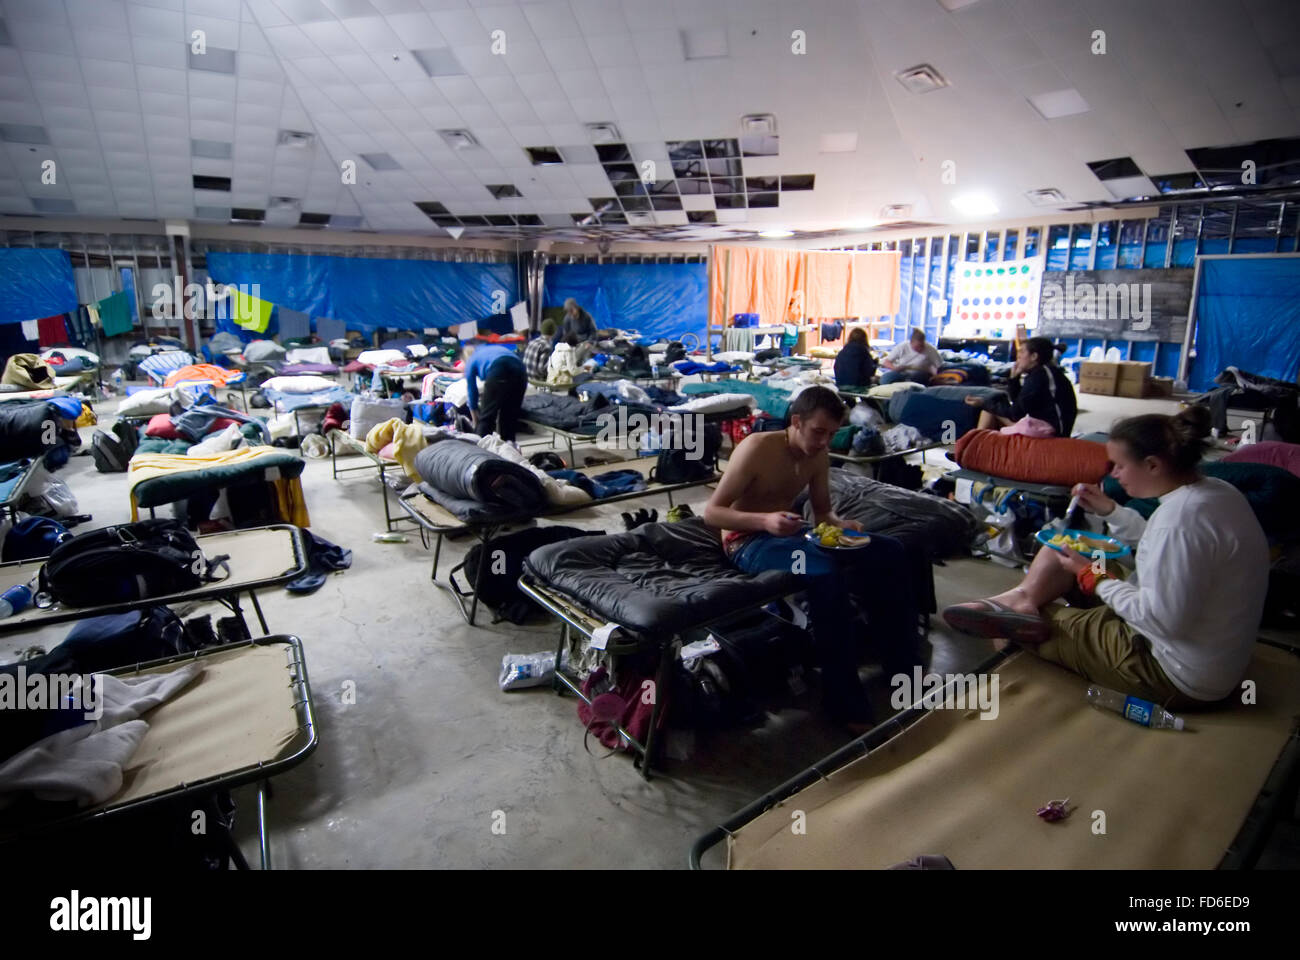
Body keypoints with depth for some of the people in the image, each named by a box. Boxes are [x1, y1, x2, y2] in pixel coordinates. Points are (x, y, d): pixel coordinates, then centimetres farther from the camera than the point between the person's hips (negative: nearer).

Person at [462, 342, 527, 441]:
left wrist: (476, 425, 38)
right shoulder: (494, 348, 40)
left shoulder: (471, 362, 25)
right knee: (510, 417, 17)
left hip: (499, 373, -5)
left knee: (486, 417, 7)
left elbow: (472, 394, 27)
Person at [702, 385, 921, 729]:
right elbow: (711, 512, -20)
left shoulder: (818, 457, 3)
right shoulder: (757, 449, -19)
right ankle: (846, 701, -24)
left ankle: (901, 665, 6)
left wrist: (840, 524, -9)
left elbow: (823, 511, 15)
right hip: (747, 541, -8)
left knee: (888, 552, -4)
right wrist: (764, 521, -35)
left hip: (788, 533, 8)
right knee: (825, 572, -37)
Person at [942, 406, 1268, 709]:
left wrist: (1094, 578, -17)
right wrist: (1109, 511, 7)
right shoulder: (1215, 490, 0)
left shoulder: (1181, 517, -31)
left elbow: (1163, 618, -30)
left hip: (1179, 678, -9)